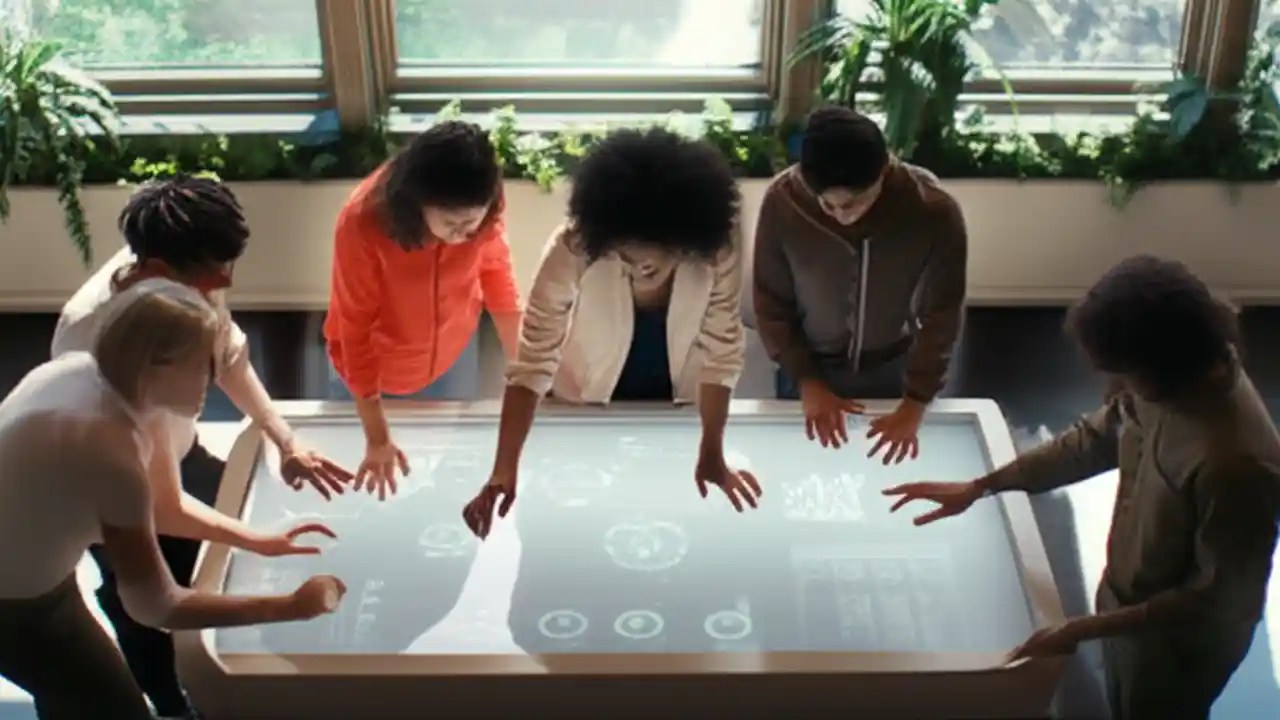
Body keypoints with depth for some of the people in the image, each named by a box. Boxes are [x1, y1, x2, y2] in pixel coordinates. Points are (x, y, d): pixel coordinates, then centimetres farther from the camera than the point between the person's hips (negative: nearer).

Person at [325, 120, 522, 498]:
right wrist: (377, 438, -26)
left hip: (451, 355, 3)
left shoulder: (483, 209, -27)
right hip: (373, 364, -2)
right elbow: (356, 332, -28)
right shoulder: (362, 223, -37)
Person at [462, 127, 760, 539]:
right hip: (586, 398, -1)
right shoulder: (573, 248, -37)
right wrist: (504, 470, -41)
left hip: (674, 399, 1)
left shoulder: (719, 250, -32)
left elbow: (722, 352, -19)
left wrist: (711, 454, -20)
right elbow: (533, 362, -35)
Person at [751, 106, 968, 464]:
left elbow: (942, 318, -17)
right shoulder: (782, 200, -28)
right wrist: (807, 382, -17)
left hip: (894, 369, 0)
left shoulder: (934, 211, -29)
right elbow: (770, 305, -14)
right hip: (810, 366, 0)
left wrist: (914, 405, -19)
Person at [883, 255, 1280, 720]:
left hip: (1179, 642, -7)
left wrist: (1085, 629, -27)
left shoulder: (1237, 461, -40)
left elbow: (1219, 596, -29)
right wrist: (979, 487, 1)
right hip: (1130, 604, 7)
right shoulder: (1170, 385, -15)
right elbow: (1097, 439, 2)